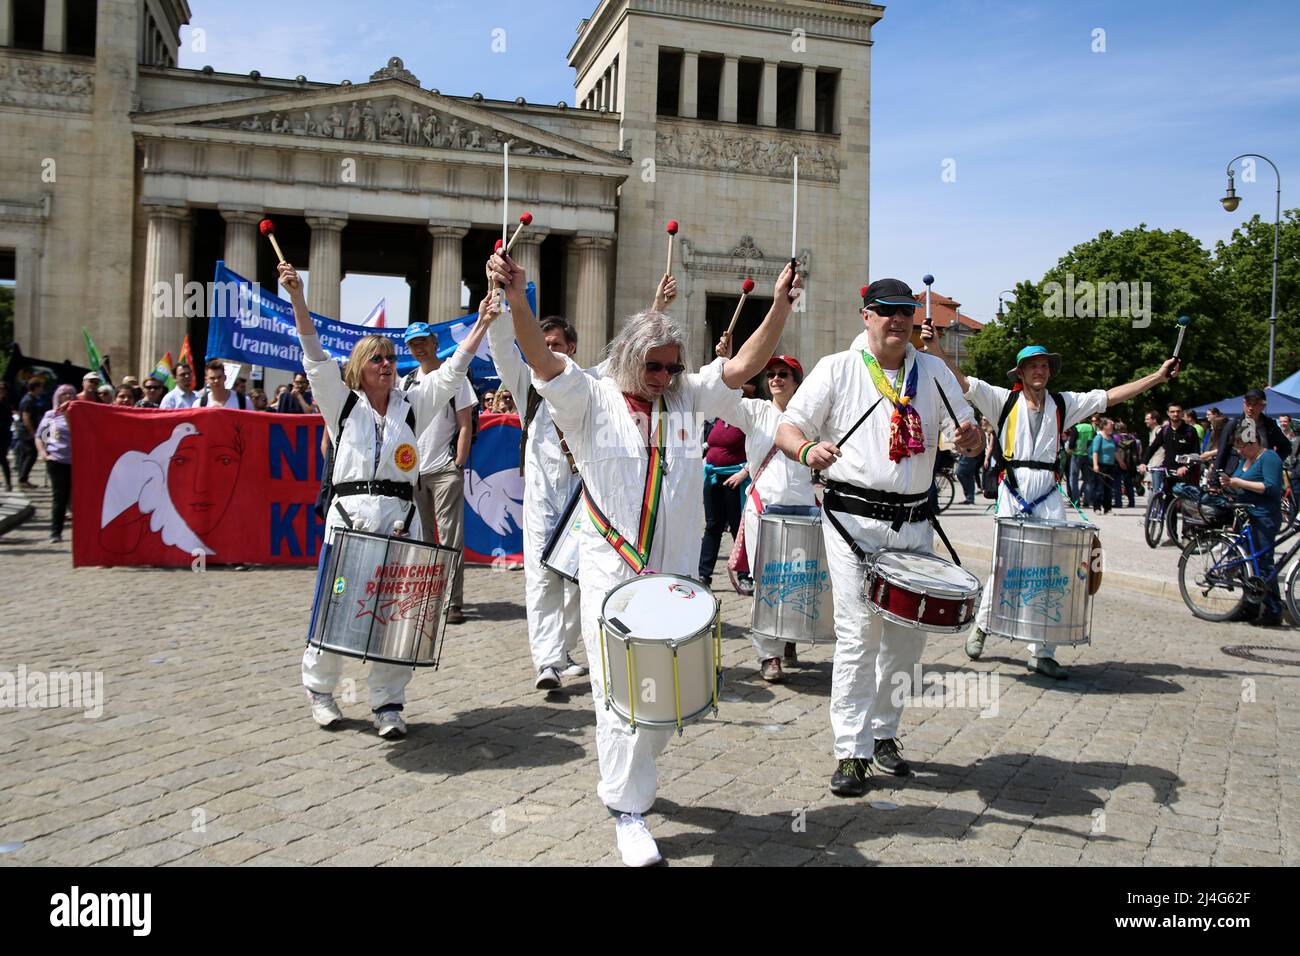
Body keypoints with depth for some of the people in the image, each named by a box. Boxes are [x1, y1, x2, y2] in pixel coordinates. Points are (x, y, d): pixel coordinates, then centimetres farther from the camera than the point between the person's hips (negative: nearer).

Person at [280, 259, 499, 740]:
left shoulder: (412, 405, 14)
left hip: (400, 519, 2)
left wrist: (481, 324, -1)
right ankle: (320, 689, 23)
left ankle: (388, 703, 10)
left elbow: (452, 371, 8)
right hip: (349, 515, -2)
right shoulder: (343, 404, 9)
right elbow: (315, 357, -1)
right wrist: (297, 297, -12)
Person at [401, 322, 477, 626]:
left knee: (450, 538, -7)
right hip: (412, 472, 5)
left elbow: (465, 425, -3)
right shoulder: (407, 382, 14)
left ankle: (453, 603, -6)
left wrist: (459, 464, -10)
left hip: (445, 470, -5)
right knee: (421, 538, 10)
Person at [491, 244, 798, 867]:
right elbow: (542, 359, -16)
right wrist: (516, 298, -33)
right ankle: (627, 811, 8)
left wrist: (780, 305, -12)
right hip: (610, 573, -4)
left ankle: (626, 776, 37)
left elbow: (743, 367, 0)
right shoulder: (593, 400, -2)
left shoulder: (688, 398, 8)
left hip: (674, 574, 4)